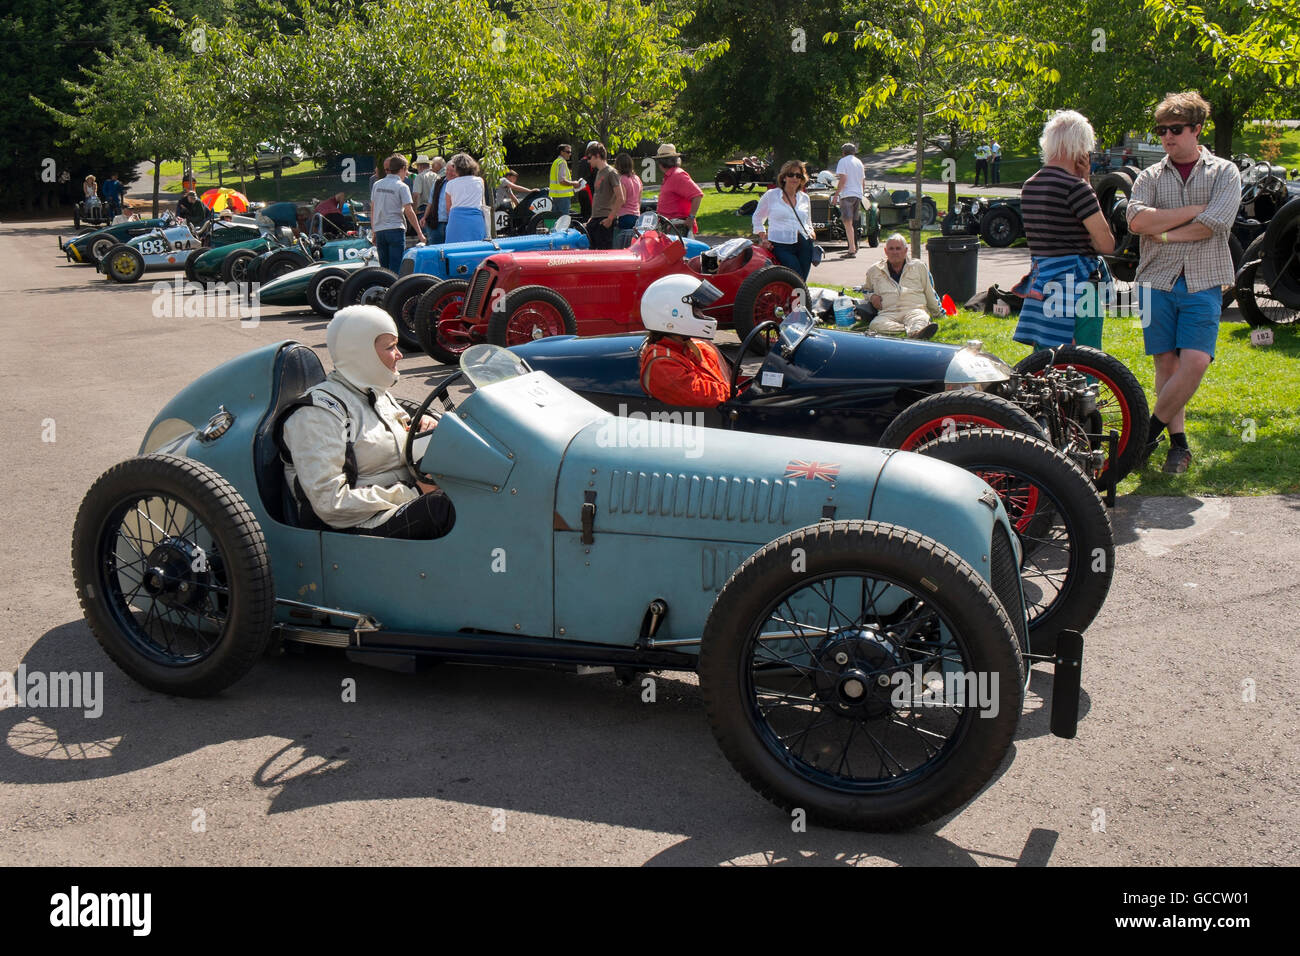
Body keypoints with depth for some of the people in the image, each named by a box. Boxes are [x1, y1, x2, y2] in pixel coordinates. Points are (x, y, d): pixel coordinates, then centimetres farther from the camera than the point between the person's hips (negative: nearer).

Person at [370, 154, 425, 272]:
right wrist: (419, 233, -6)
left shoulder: (377, 185, 9)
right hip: (395, 229, -5)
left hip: (379, 230, 5)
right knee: (395, 268, -5)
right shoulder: (402, 187, -6)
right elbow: (409, 211, -10)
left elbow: (372, 210, 11)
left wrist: (374, 232, 18)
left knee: (384, 268, 12)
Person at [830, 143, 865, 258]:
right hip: (858, 195, 7)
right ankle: (854, 247, 23)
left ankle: (852, 249, -22)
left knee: (848, 223, -12)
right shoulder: (859, 162, 18)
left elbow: (843, 179, -13)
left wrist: (836, 195, -11)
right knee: (853, 223, 17)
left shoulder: (843, 161, -4)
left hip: (847, 194, -7)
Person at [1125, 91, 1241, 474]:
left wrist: (1161, 232, -7)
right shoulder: (1150, 177, 10)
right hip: (1158, 280, 2)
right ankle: (1178, 443, 11)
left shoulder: (1224, 173, 6)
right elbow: (1138, 219, -10)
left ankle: (1150, 430, 1)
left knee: (1194, 362, -14)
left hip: (1203, 283, -2)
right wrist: (1195, 209, -9)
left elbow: (1213, 225, -10)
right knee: (1166, 362, 2)